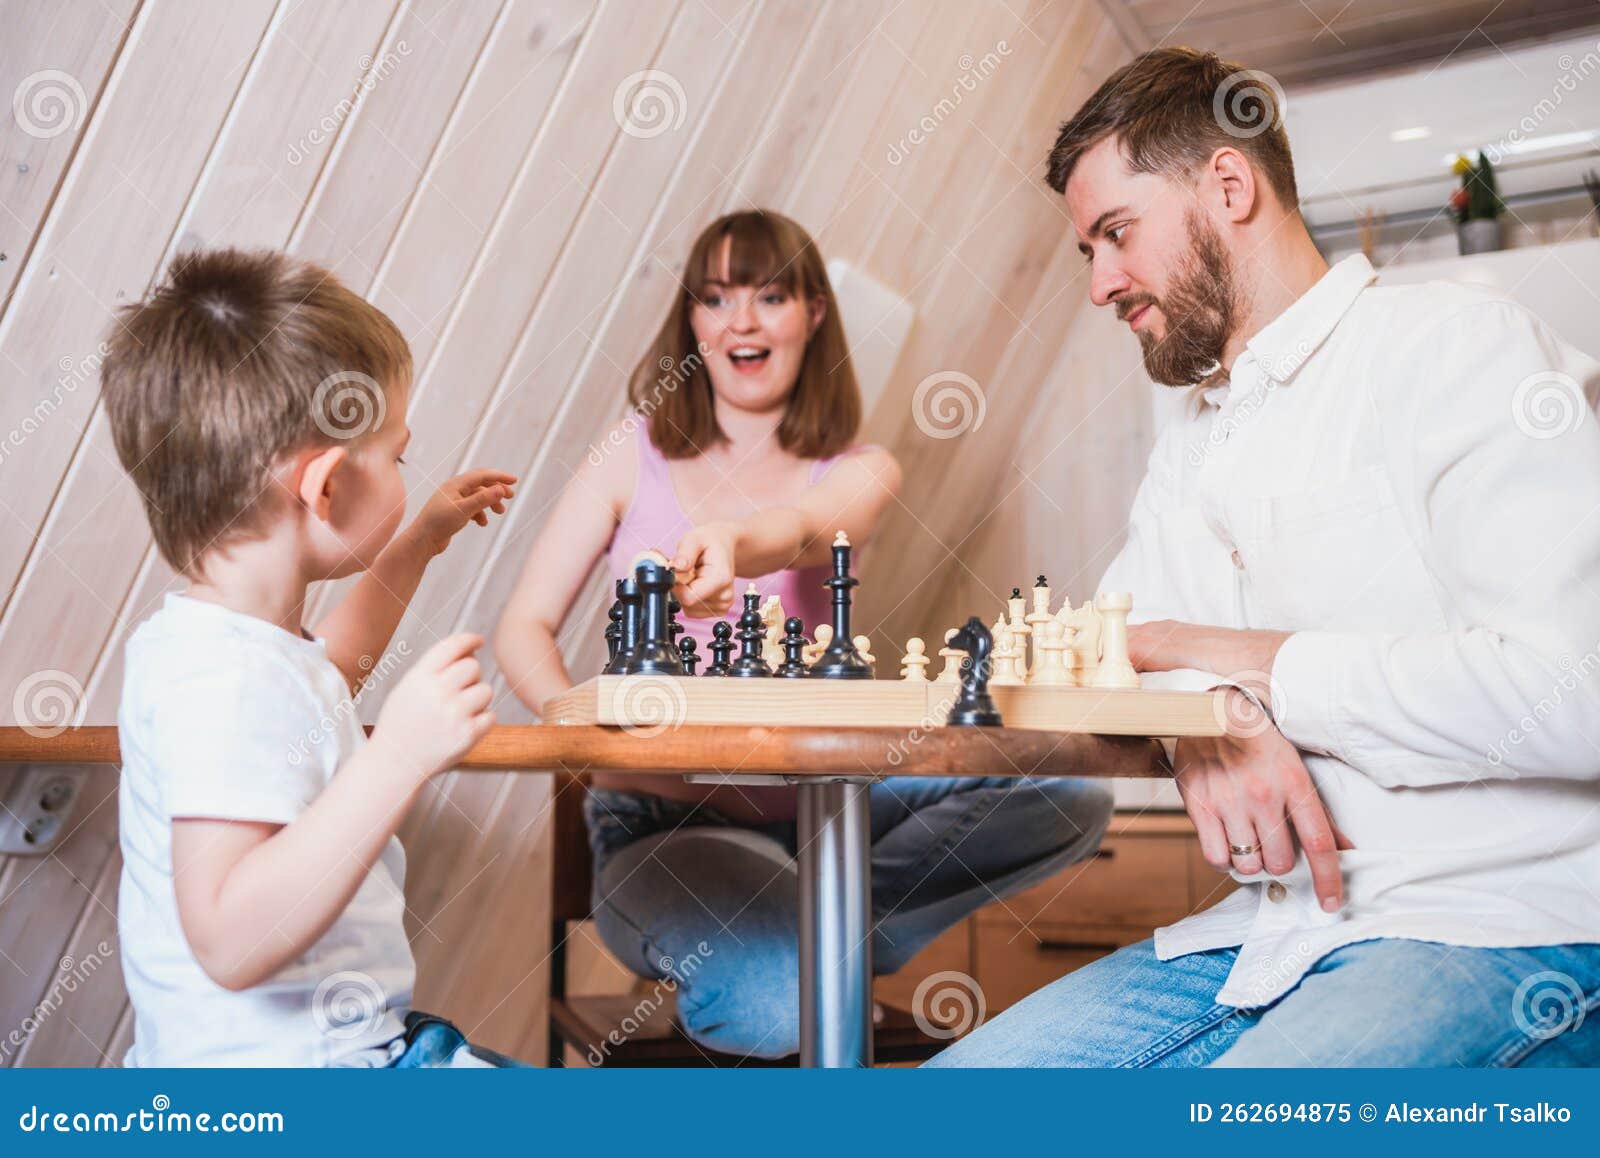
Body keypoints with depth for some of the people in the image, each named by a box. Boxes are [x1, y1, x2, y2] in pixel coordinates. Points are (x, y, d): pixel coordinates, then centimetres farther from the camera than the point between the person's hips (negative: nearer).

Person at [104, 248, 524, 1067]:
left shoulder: (210, 639, 9)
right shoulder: (227, 680, -26)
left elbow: (328, 668, 33)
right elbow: (231, 943, -34)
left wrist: (422, 539, 34)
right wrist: (398, 758, -39)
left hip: (336, 1034, 11)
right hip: (276, 1064, -11)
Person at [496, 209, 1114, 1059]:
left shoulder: (859, 473, 7)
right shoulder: (636, 453, 7)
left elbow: (803, 534, -19)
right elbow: (523, 628, 1)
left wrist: (729, 544, -45)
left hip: (815, 796, 3)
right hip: (662, 816, -2)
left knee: (1066, 788, -20)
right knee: (767, 1005, -34)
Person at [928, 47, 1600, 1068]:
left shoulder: (1459, 345, -7)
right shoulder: (1190, 451, 21)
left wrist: (1228, 655, -9)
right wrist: (1212, 716, -9)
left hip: (1504, 934, -7)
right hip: (1276, 934, 7)